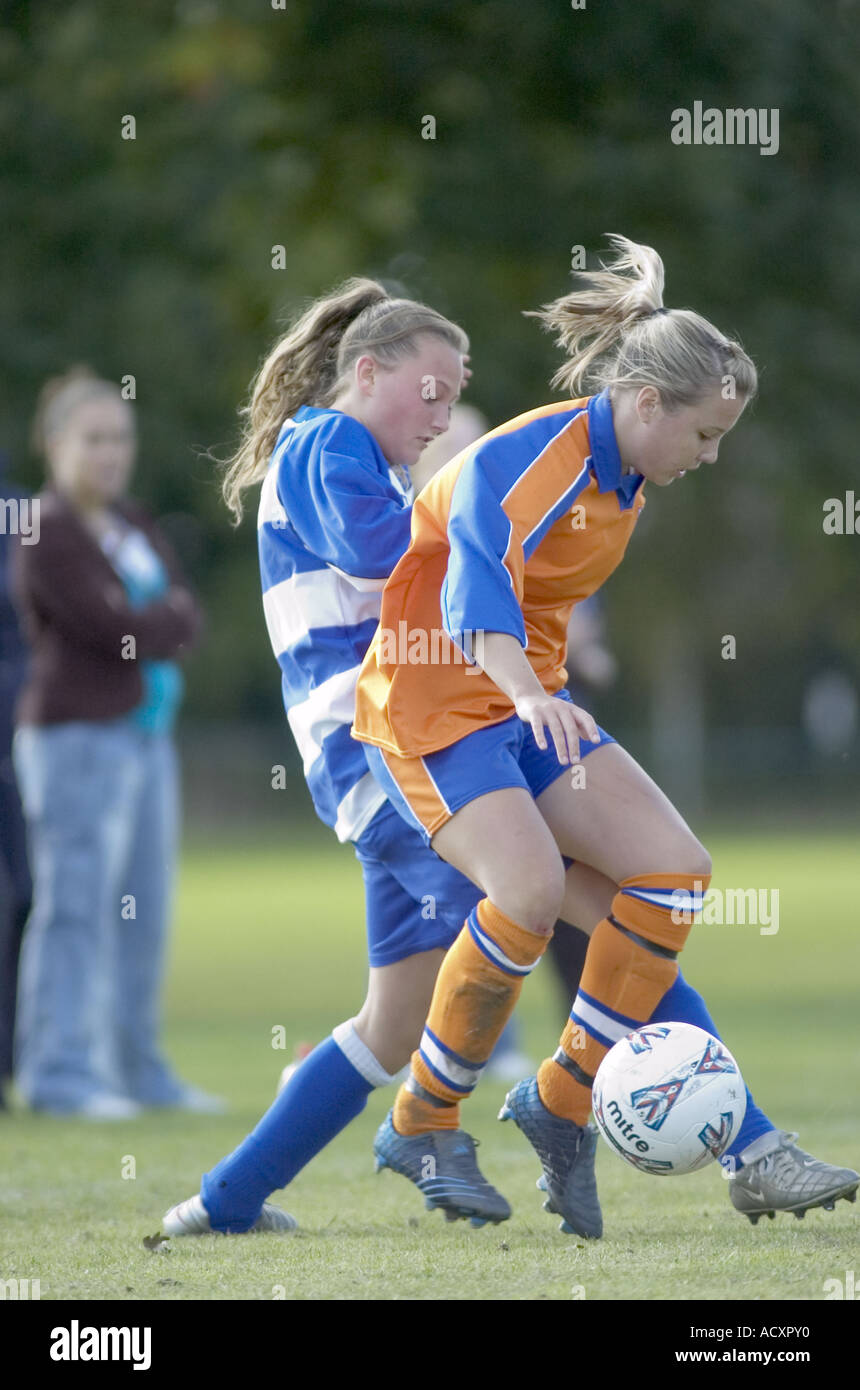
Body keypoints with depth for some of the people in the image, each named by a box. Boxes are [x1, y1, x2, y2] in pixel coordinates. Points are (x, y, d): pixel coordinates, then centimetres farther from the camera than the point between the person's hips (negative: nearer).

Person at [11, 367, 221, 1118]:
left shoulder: (134, 524, 14)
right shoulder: (48, 534, -11)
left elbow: (186, 615, 4)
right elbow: (115, 627, -18)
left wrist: (145, 622, -13)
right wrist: (167, 617, -2)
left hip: (147, 733, 8)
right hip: (79, 737, -8)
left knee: (143, 909, 11)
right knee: (77, 903, -9)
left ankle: (138, 1068, 19)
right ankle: (60, 1071, -8)